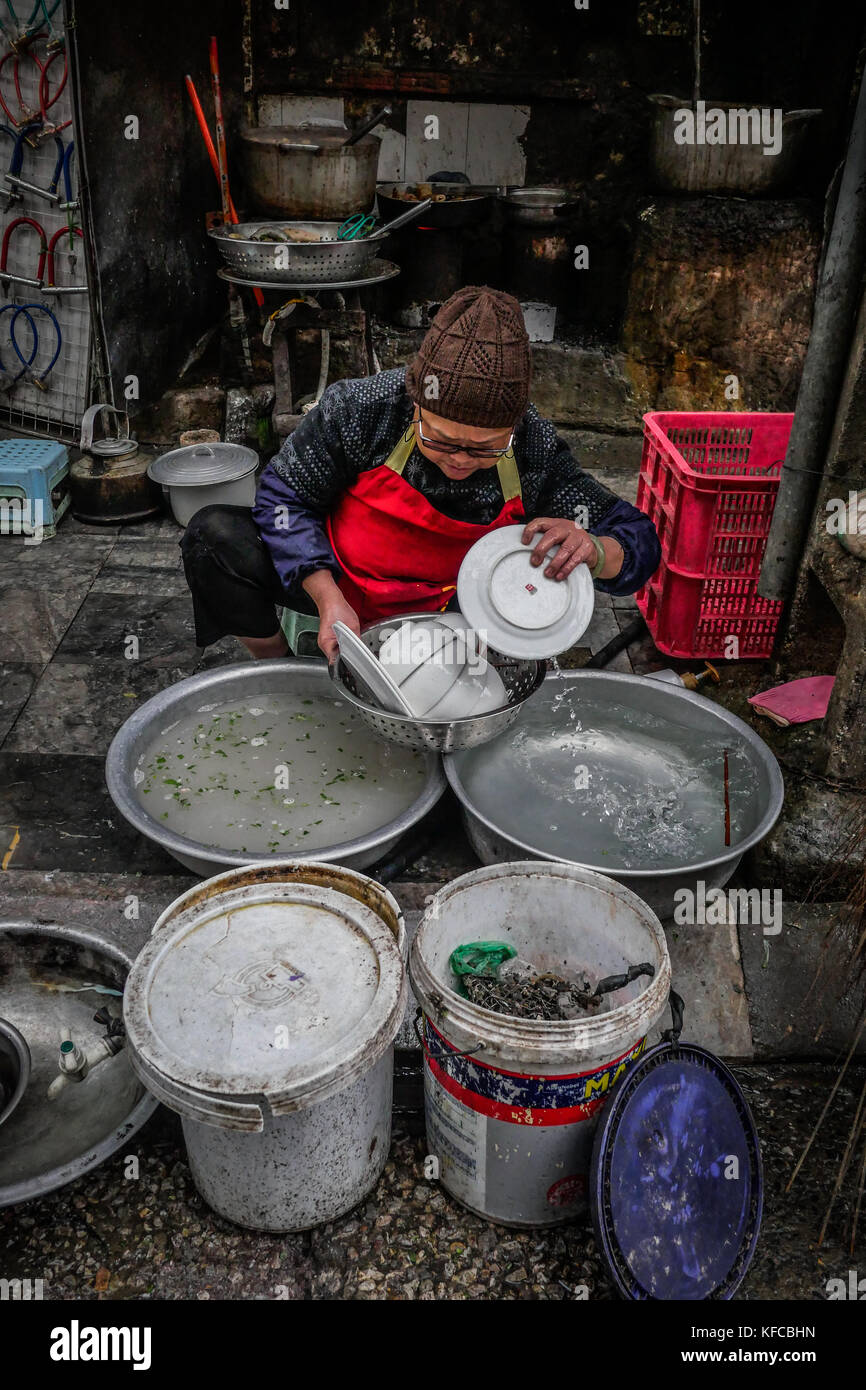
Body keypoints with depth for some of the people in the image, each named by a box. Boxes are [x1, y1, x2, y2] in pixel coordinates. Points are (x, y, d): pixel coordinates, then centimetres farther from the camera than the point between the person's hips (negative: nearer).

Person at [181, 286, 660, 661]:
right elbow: (285, 494, -14)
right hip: (331, 580, 0)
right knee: (215, 535, -22)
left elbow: (638, 540, -14)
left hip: (442, 608, 1)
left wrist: (591, 548, -41)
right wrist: (327, 599, -26)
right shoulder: (360, 408, -26)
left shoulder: (538, 456, -22)